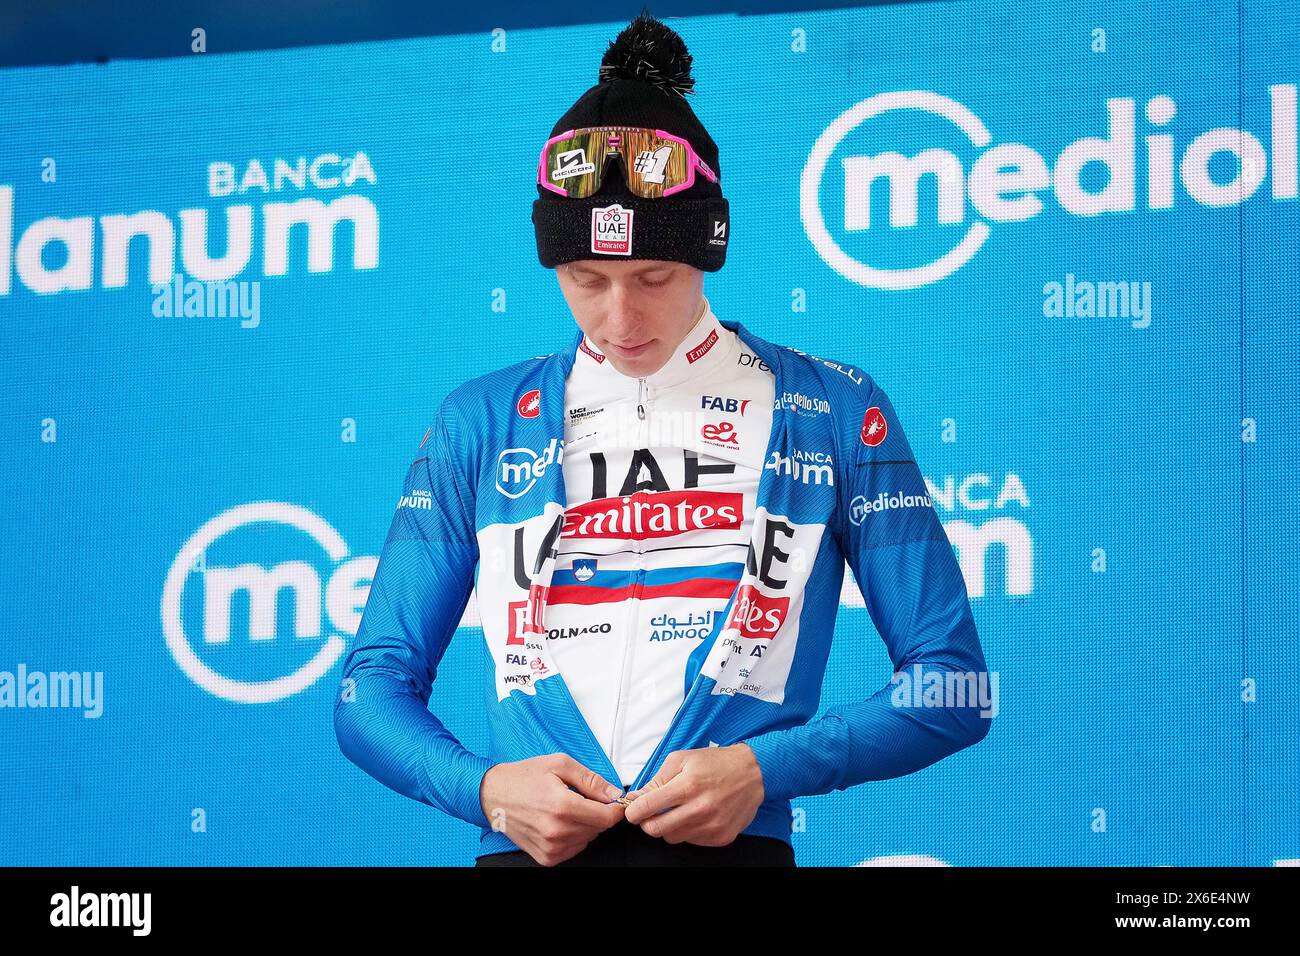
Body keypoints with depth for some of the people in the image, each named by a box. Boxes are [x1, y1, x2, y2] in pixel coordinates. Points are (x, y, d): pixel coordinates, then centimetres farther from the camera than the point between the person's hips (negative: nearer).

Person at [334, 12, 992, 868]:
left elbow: (953, 685, 7)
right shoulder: (482, 423, 13)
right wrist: (485, 789, -4)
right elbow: (374, 687, 14)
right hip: (530, 846, 2)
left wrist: (763, 769, -6)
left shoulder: (834, 413, 8)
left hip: (733, 846, -2)